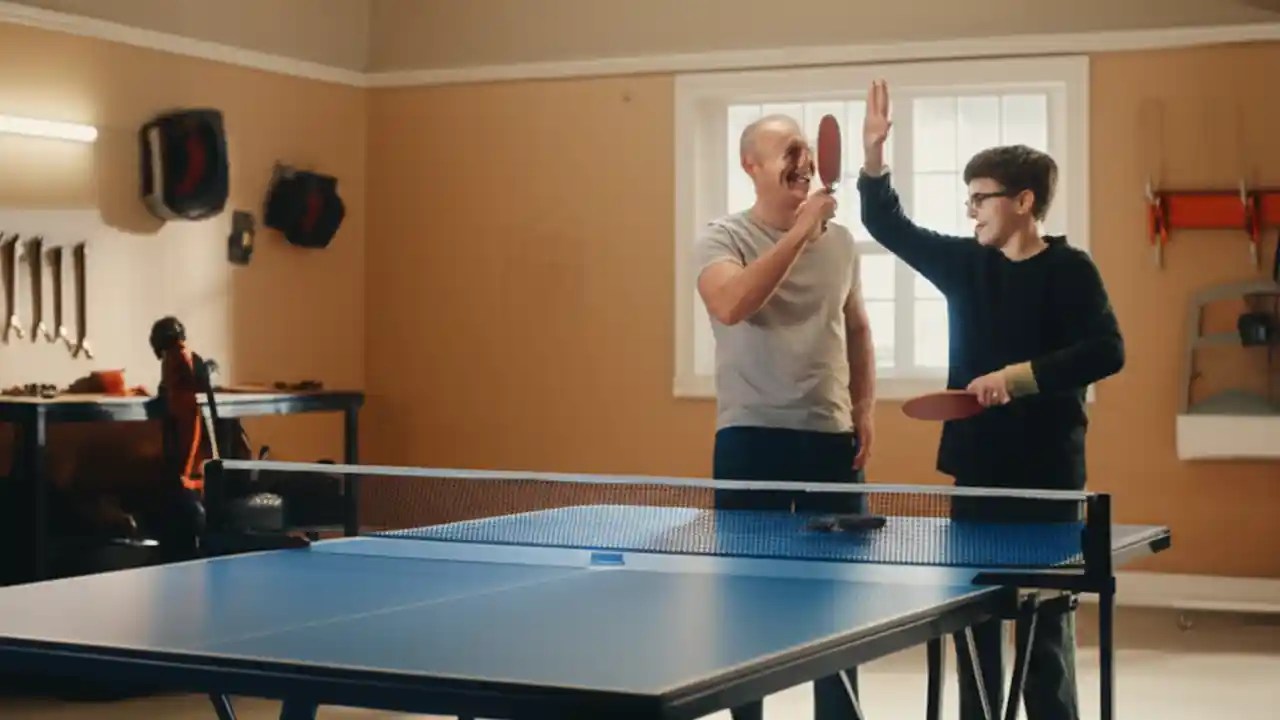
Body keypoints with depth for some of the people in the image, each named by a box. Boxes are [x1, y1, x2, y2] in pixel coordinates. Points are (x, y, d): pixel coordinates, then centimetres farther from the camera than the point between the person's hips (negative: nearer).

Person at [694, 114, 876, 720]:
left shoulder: (839, 240, 10)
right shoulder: (723, 237, -5)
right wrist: (800, 232, -25)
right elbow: (731, 305, -26)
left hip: (832, 436, 4)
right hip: (752, 437, -4)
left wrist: (863, 409, 8)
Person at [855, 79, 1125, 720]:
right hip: (977, 467, 6)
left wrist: (1021, 374, -26)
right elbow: (889, 226, 10)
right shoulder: (965, 263, 8)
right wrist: (873, 157, -4)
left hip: (1045, 474, -5)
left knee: (1045, 620, 2)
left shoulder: (1069, 270, -8)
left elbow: (1107, 352, -19)